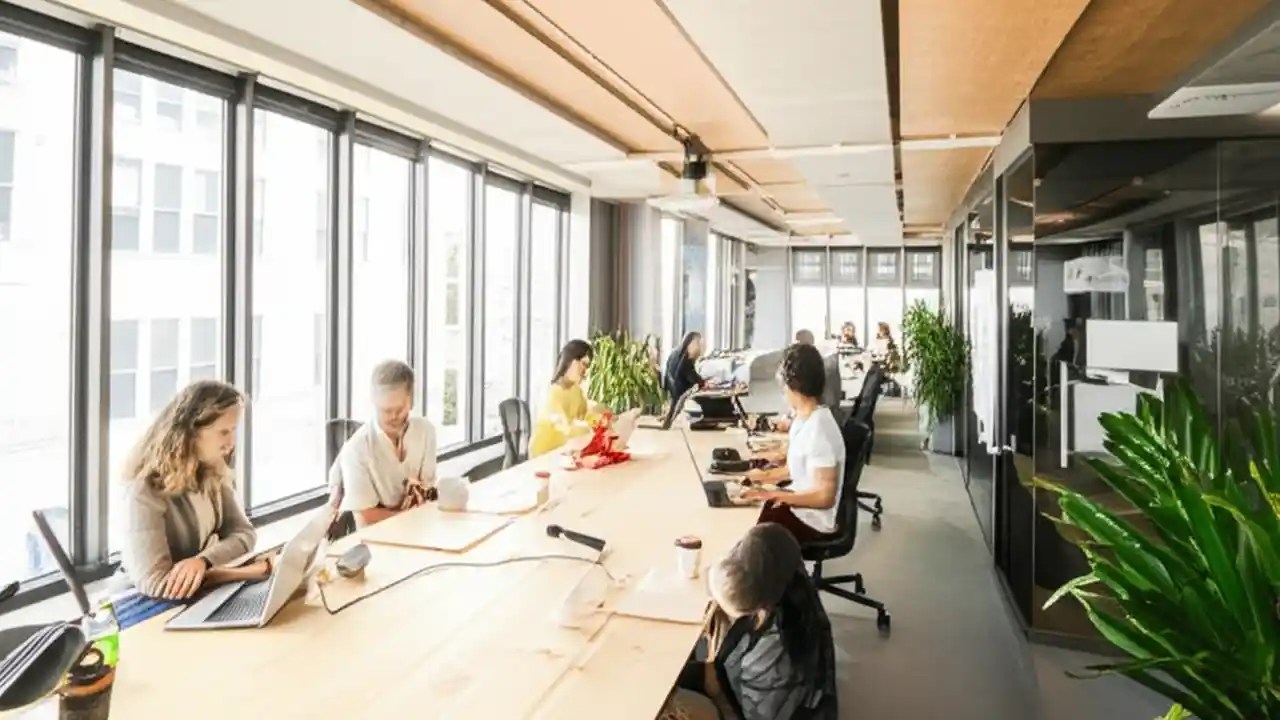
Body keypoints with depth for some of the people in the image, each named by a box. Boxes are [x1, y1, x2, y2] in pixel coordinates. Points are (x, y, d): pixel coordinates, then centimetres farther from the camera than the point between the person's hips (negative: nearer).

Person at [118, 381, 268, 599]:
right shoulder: (143, 493, -22)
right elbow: (157, 583, -26)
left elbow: (244, 533, -2)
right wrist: (246, 572, -25)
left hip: (200, 597, 6)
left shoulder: (213, 474, -1)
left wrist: (203, 561, -21)